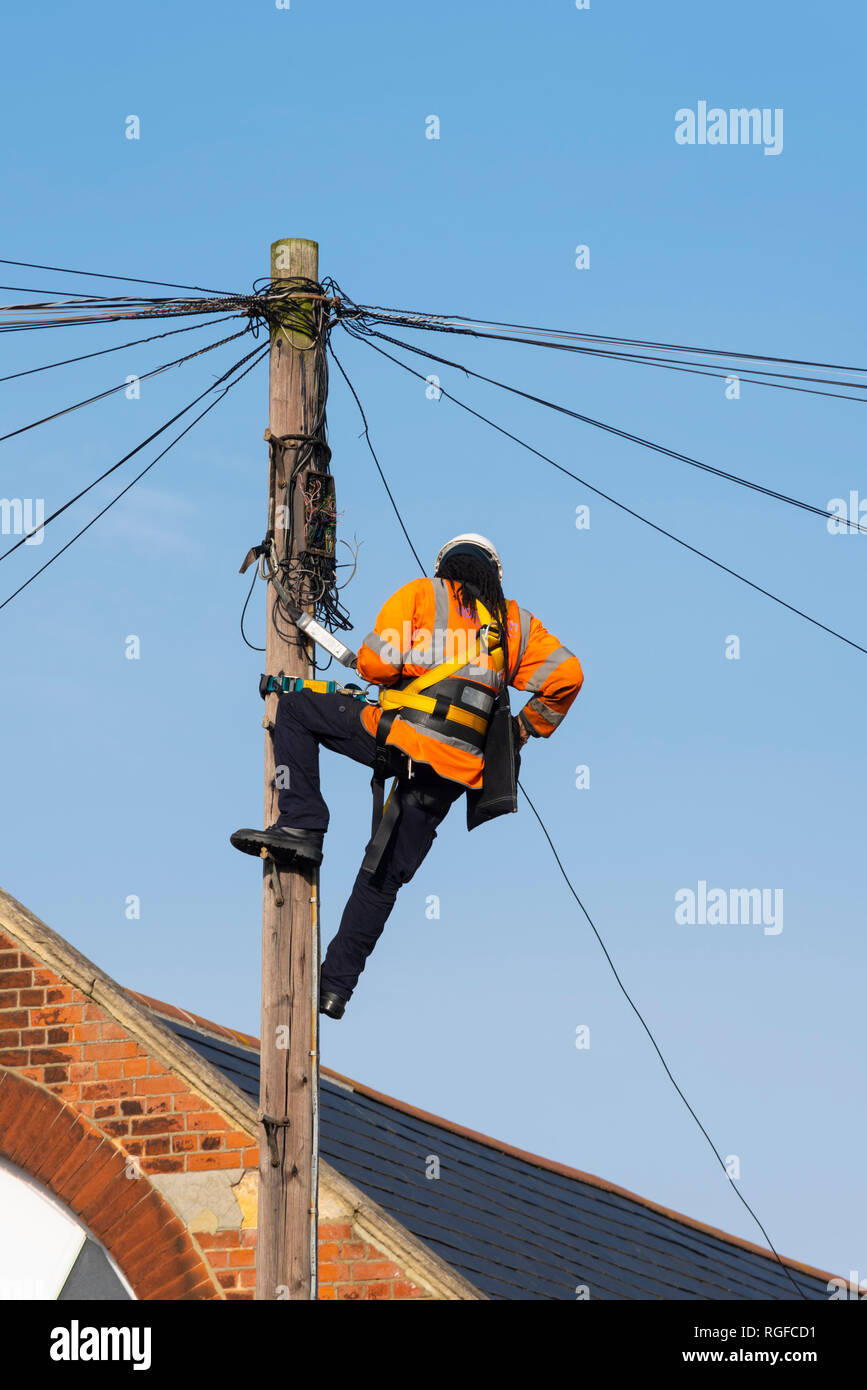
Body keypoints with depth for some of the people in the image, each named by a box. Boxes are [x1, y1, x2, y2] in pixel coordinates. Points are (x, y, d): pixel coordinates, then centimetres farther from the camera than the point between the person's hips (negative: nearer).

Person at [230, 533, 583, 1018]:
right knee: (385, 877, 15)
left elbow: (375, 663, -2)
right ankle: (336, 985, 13)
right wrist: (525, 729, 24)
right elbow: (567, 674, 12)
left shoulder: (422, 594, 7)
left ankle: (301, 825, -1)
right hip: (455, 772, 5)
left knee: (295, 709, 14)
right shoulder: (514, 622, 18)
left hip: (400, 738, -5)